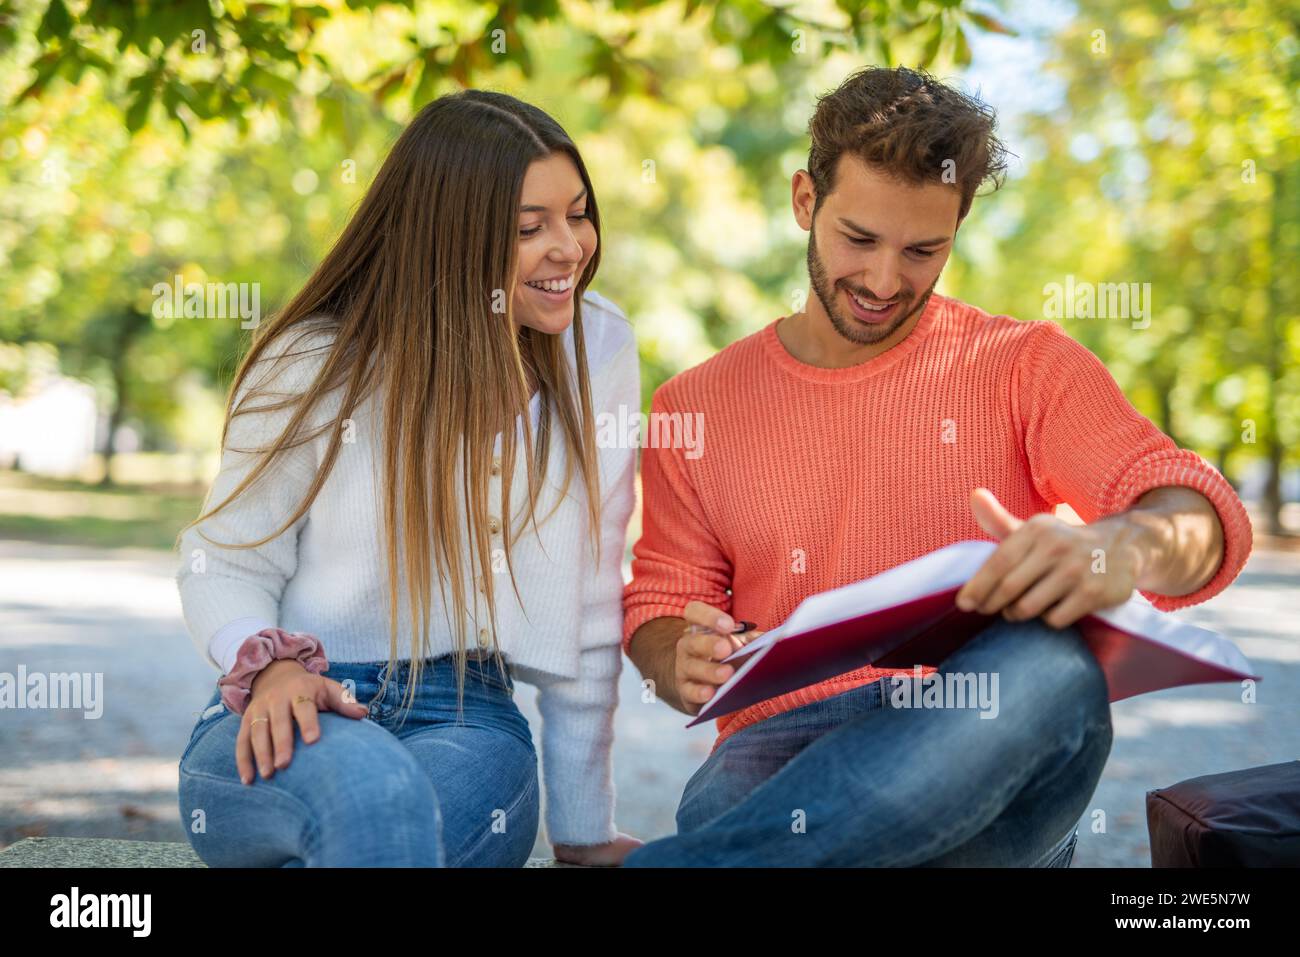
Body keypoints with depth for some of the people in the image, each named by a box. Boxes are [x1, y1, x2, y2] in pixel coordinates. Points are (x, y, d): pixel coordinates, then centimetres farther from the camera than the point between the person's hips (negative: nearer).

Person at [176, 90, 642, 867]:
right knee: (375, 789, -38)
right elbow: (224, 565, 3)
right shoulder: (315, 366, -5)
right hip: (295, 720, -3)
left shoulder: (598, 351, 0)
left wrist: (584, 829, 8)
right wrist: (271, 663, -21)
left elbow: (587, 611, 4)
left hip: (465, 721, 3)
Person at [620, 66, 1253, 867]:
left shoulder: (1025, 366, 8)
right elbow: (662, 600, 16)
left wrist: (1122, 545, -29)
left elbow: (1206, 513, -3)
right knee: (720, 808, -42)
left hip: (989, 761, 3)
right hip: (790, 751, -2)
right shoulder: (696, 406, 14)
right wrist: (684, 665, -10)